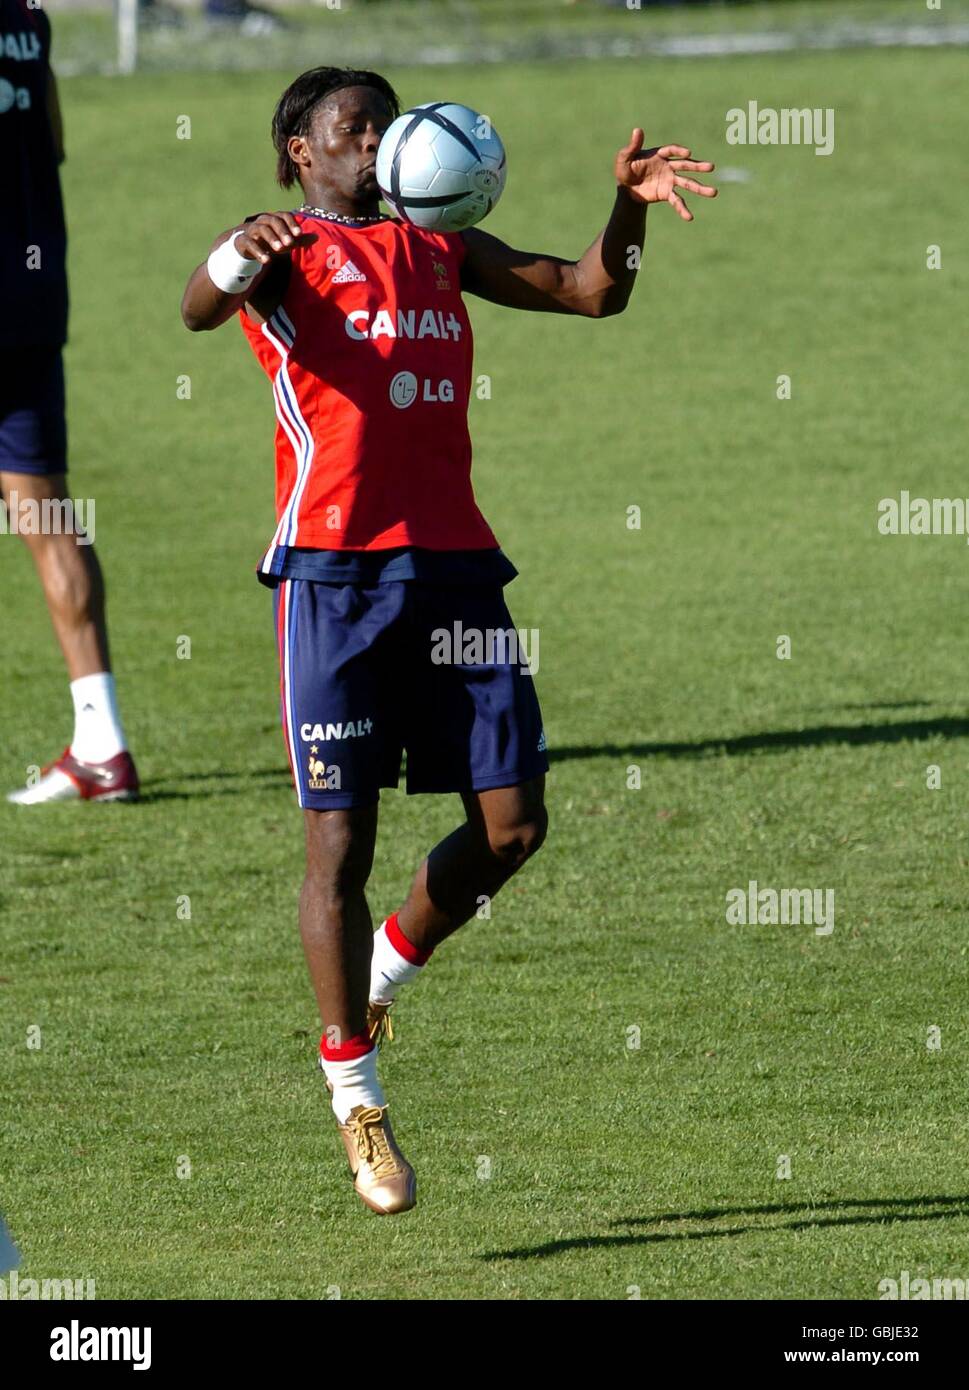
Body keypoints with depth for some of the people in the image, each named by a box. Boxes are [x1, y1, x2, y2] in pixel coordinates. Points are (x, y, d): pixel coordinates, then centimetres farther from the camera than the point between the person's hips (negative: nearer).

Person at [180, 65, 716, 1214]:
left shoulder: (444, 252, 21)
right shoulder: (282, 251, 5)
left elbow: (590, 293, 20)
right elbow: (198, 309, -16)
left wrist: (628, 207, 0)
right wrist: (239, 256, -39)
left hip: (453, 560, 5)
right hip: (334, 568, -5)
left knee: (512, 825, -1)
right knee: (341, 838, -5)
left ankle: (384, 973, 25)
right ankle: (354, 1095, 5)